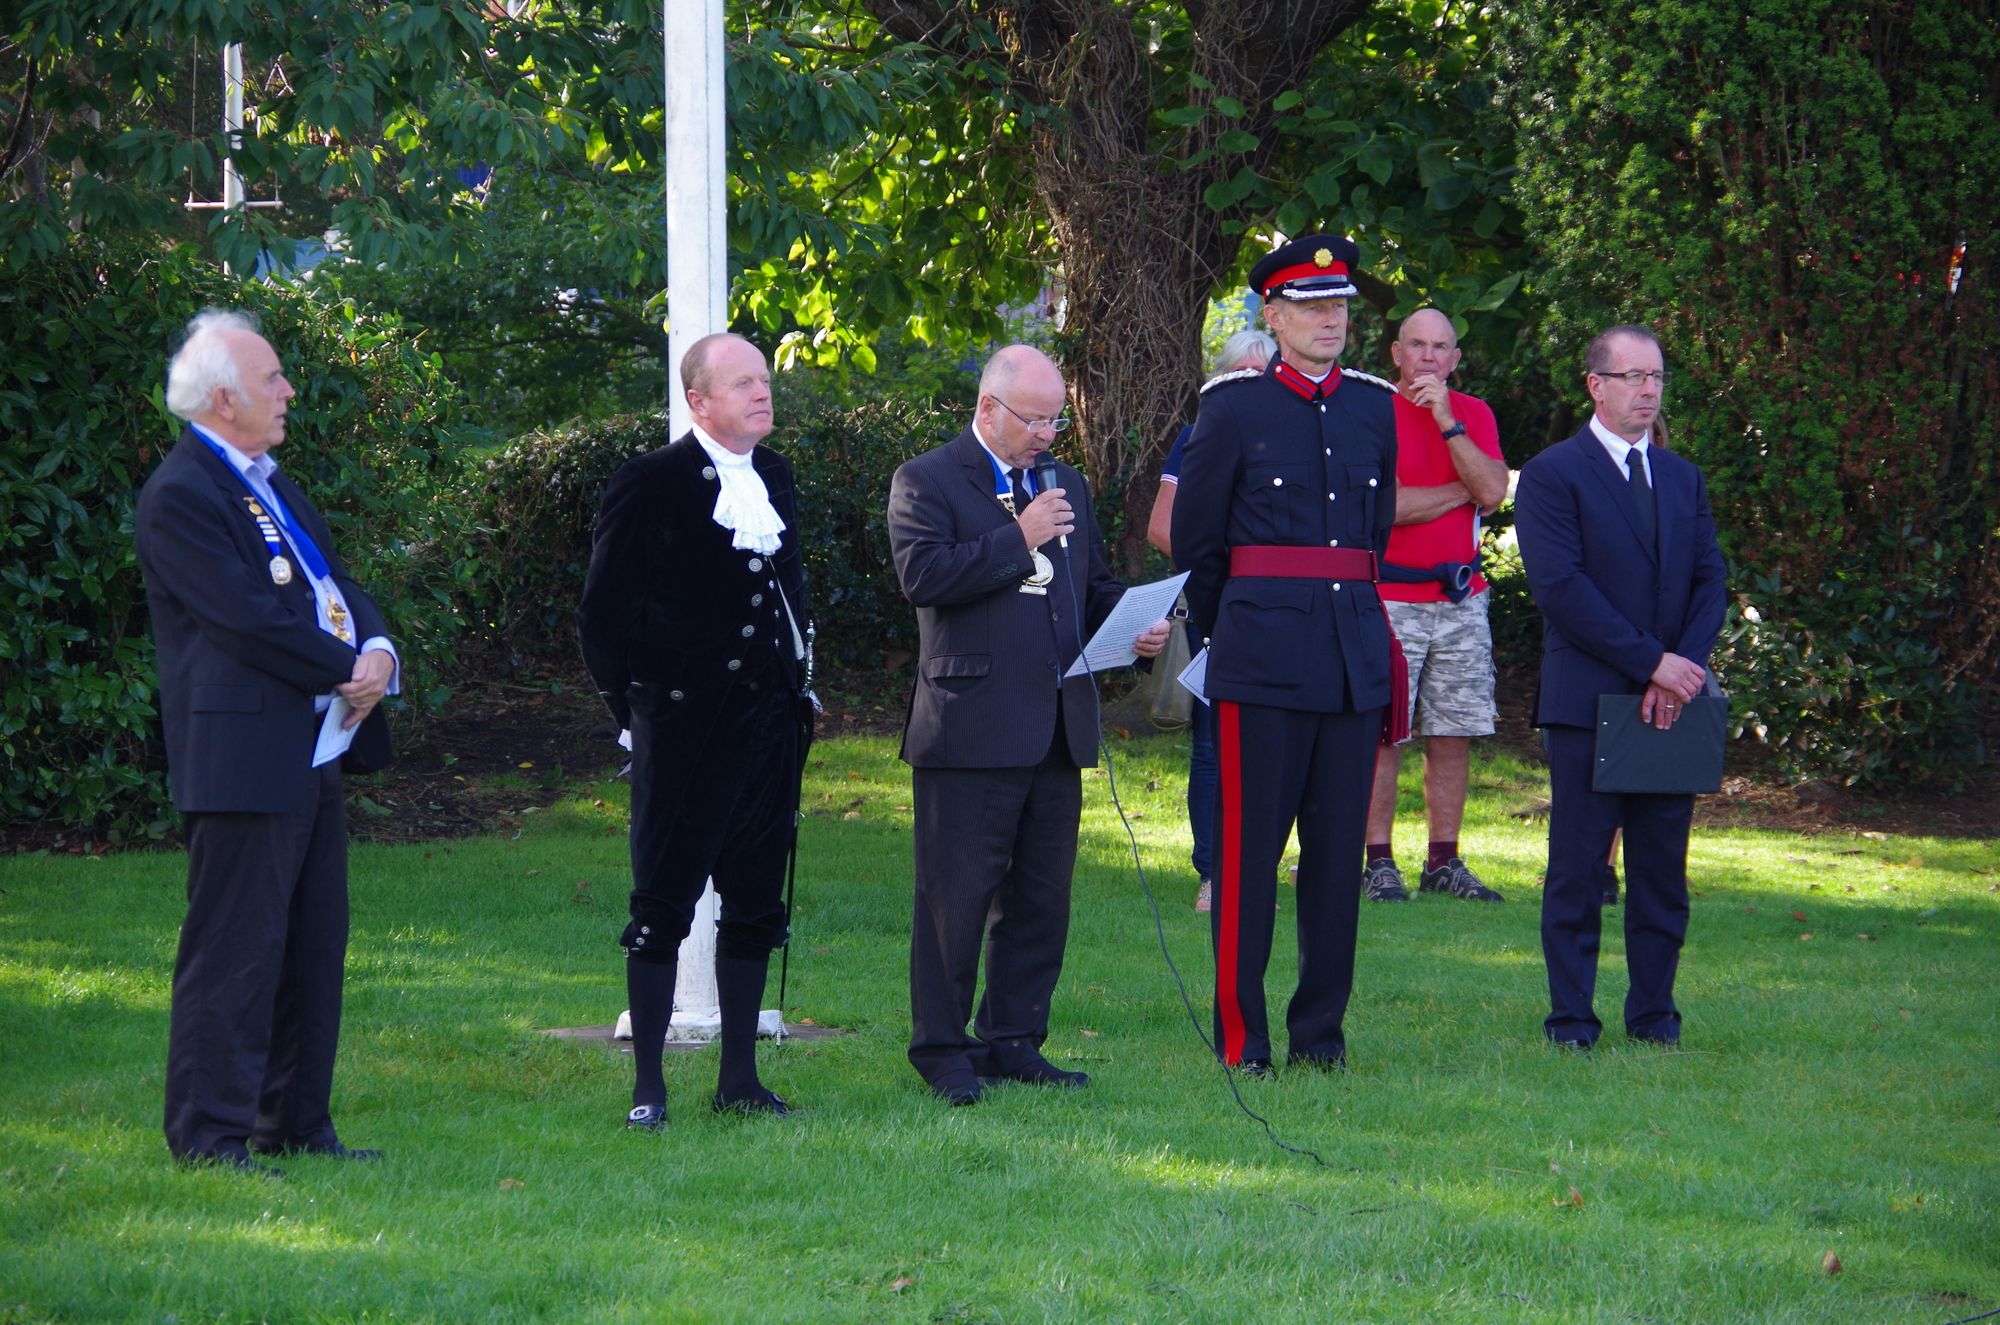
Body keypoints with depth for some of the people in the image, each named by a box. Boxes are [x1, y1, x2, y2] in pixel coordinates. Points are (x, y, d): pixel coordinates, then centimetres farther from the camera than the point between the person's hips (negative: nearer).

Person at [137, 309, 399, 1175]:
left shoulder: (270, 484, 18)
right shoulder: (181, 496, -14)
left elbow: (335, 585, 17)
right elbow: (250, 618, -20)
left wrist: (377, 649, -4)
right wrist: (349, 673, -11)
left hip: (311, 751, 10)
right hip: (241, 756, -10)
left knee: (313, 949, 13)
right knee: (234, 952, -6)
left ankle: (296, 1125, 21)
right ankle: (210, 1135, 0)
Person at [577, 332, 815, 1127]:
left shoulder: (773, 477, 10)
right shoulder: (650, 487, -9)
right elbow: (602, 614, -6)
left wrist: (796, 689, 12)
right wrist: (630, 706, -8)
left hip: (768, 727, 6)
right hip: (684, 729, -6)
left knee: (756, 904, 10)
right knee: (663, 904, -1)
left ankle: (739, 1081, 18)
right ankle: (647, 1086, 4)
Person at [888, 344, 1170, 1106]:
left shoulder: (1066, 487, 20)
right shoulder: (926, 482, -2)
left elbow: (1094, 586, 26)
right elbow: (921, 573, -17)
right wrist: (1019, 539, -16)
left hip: (1056, 728, 7)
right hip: (971, 724, -7)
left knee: (1042, 899, 9)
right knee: (957, 897, -3)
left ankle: (1013, 1041, 17)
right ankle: (941, 1048, 5)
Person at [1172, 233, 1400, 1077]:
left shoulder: (1374, 408, 11)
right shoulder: (1234, 408, -1)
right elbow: (1193, 540, 7)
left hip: (1354, 650, 4)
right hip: (1264, 655, -4)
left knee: (1339, 848, 5)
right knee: (1249, 847, -3)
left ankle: (1321, 1030, 13)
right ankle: (1240, 1037, 2)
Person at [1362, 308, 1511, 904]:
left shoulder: (1474, 414, 10)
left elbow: (1493, 492, -6)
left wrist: (1447, 421, -13)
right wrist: (1463, 490, -5)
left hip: (1461, 597, 4)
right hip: (1389, 597, -4)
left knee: (1454, 733, 5)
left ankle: (1444, 862, 11)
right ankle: (1379, 861, 0)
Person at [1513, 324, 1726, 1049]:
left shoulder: (1683, 479, 17)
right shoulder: (1553, 474, -2)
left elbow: (1710, 582, 11)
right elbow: (1560, 585, -12)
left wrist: (1684, 666, -8)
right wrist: (1650, 662, -15)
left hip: (1670, 699, 5)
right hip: (1588, 702, -5)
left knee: (1663, 872, 5)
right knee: (1578, 867, -1)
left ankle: (1654, 1012, 12)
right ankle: (1570, 1017, 4)